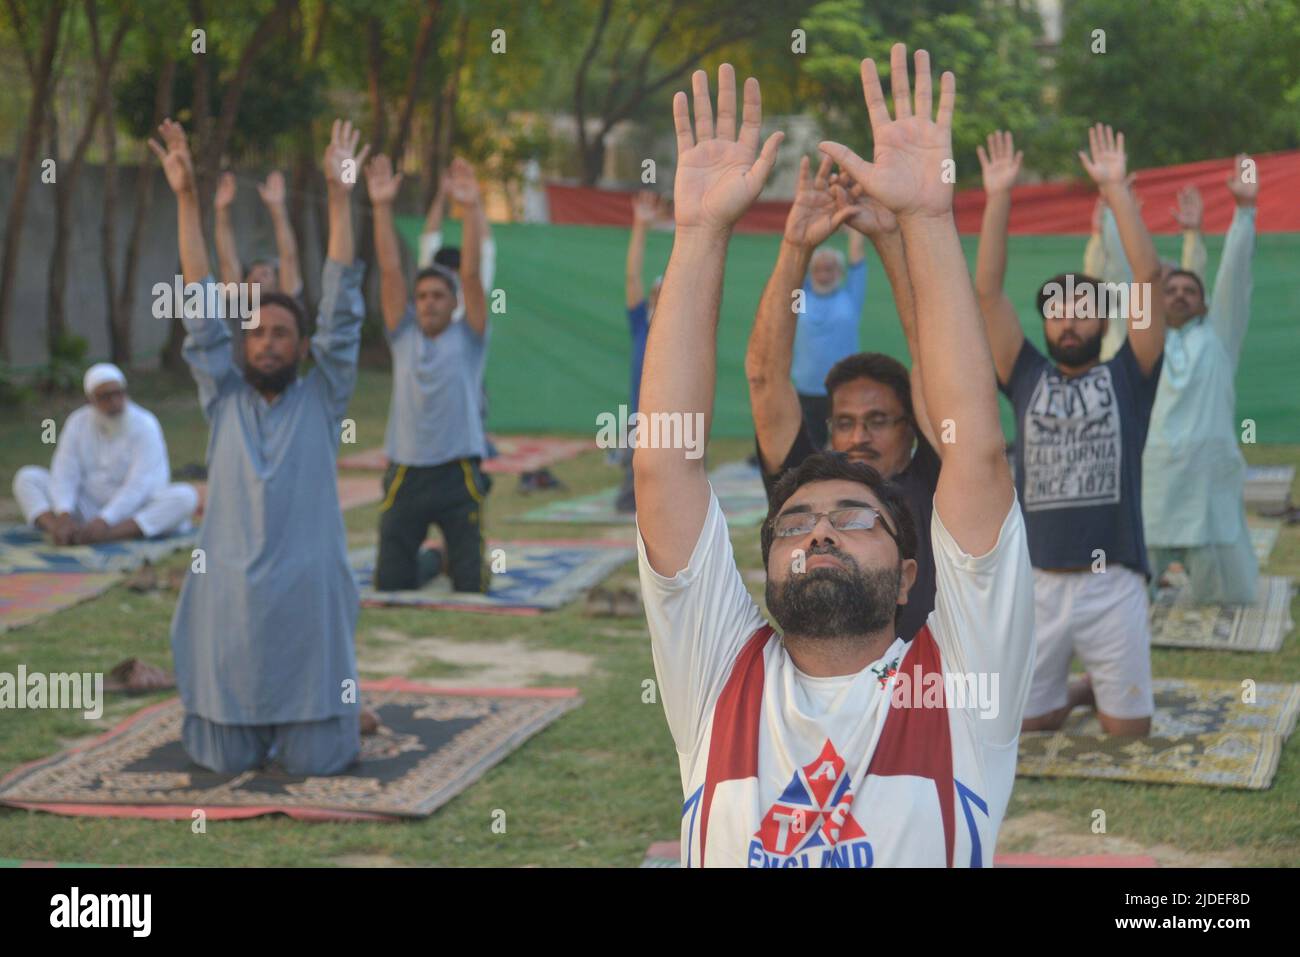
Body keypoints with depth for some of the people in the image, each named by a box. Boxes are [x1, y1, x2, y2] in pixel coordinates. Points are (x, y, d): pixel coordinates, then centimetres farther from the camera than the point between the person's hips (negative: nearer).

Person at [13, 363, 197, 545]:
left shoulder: (144, 426, -13)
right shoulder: (77, 423, -2)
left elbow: (138, 486, -23)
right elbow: (64, 475, -10)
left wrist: (104, 522, -35)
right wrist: (64, 517, -29)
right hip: (89, 508, 3)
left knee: (186, 496, -32)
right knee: (26, 477, -10)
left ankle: (106, 536, -44)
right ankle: (58, 532, -37)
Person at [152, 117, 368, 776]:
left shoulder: (321, 398, 5)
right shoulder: (223, 398, 9)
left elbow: (340, 306, -1)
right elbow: (200, 308, 4)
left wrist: (339, 194, -7)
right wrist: (187, 197, -2)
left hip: (309, 593, -2)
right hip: (228, 593, 2)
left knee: (315, 760, -1)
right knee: (226, 758, 4)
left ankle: (313, 718, 34)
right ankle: (243, 723, 39)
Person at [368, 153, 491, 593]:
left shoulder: (467, 339, 3)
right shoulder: (403, 337, 8)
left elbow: (472, 274, -8)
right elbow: (390, 271, 0)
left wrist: (471, 209, -18)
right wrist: (382, 208, -8)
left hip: (458, 475, -2)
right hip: (405, 474, 2)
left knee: (472, 583, -2)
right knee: (390, 581, 2)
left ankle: (456, 560, 34)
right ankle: (431, 559, 35)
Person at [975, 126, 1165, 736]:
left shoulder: (1128, 376, 5)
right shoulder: (1027, 377, 9)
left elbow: (1148, 279, -6)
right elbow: (987, 292, 2)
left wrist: (1115, 190, -9)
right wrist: (998, 198, -4)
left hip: (1113, 582, -2)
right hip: (1037, 581, 2)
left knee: (1129, 726, 4)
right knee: (1026, 720, 8)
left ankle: (1104, 690, 37)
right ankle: (1074, 689, 39)